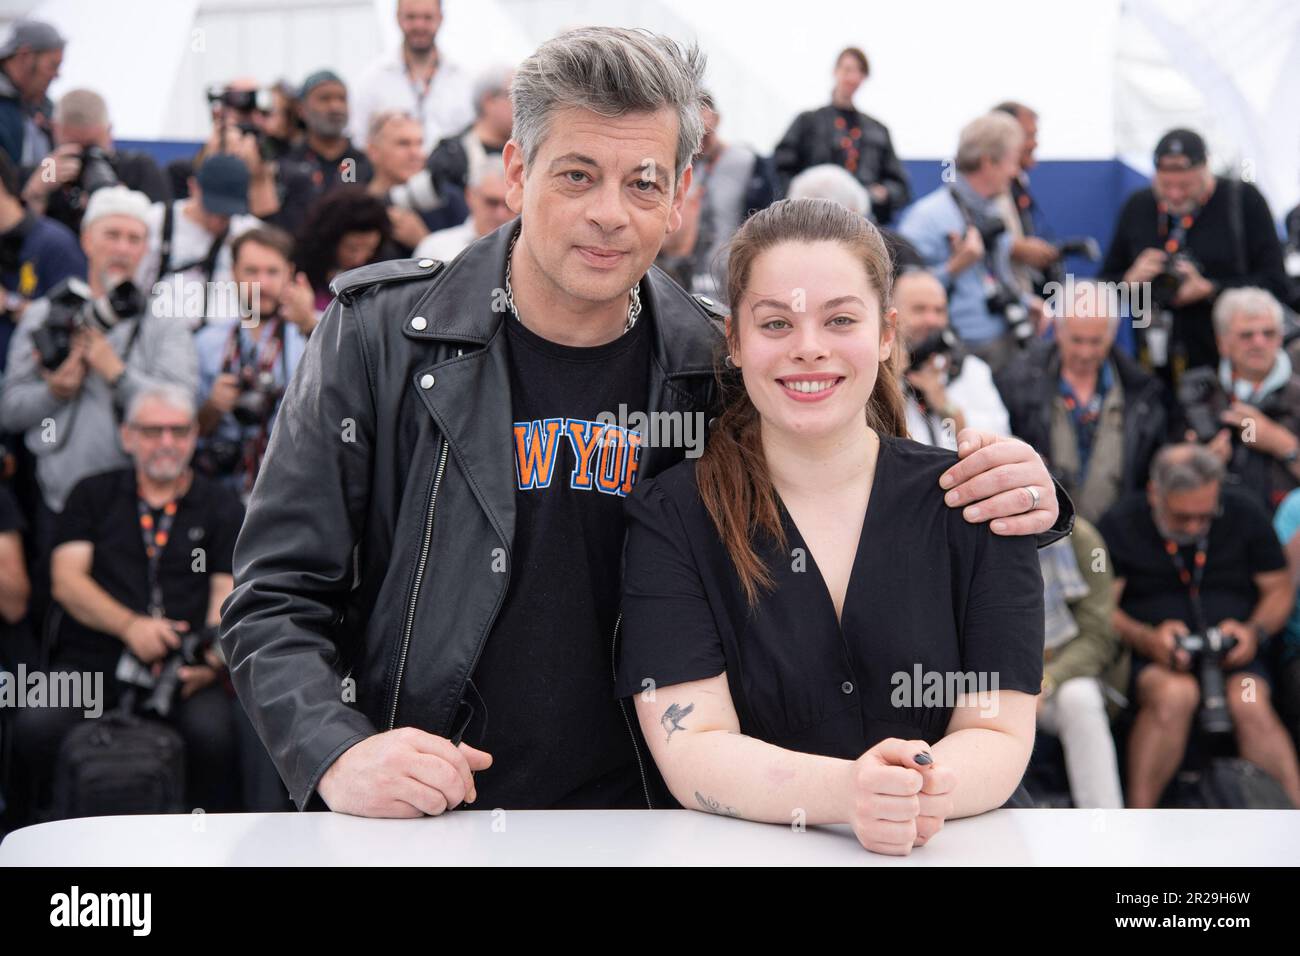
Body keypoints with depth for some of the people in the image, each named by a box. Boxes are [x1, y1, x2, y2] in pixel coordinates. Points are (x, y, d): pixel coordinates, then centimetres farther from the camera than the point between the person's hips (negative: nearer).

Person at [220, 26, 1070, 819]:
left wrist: (1009, 496, -6)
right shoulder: (380, 333, -2)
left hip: (637, 834, 1)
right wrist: (338, 756, -18)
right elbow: (274, 602, -1)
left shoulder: (719, 367, 4)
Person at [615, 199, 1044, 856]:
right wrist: (845, 792, -25)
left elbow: (999, 735, -2)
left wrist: (924, 789, -23)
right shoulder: (669, 515, -1)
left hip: (952, 852, 1)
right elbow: (691, 752, -8)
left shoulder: (975, 501, 2)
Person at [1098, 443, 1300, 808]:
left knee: (1250, 705, -32)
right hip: (1153, 658, -1)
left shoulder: (1246, 515, 7)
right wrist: (1146, 639, -20)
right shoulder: (1119, 525, 1)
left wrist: (1255, 631, -9)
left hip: (1234, 655, 2)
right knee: (1174, 694, -36)